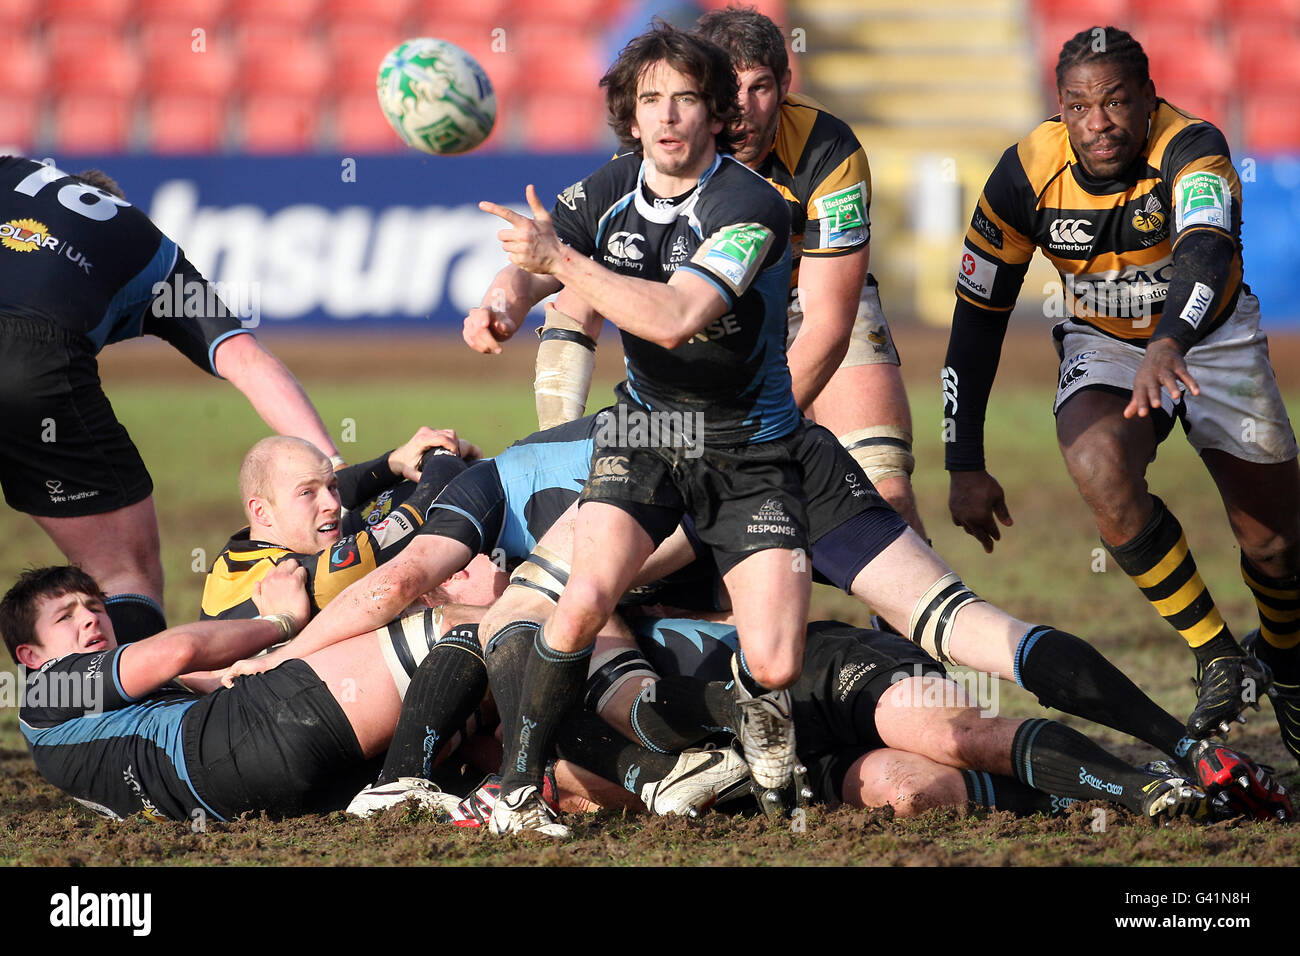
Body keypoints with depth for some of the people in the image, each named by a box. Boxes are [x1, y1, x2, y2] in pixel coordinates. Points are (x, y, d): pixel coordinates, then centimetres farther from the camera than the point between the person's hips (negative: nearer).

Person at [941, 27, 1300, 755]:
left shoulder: (1192, 150, -30)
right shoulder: (1027, 174, -20)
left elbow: (1208, 252, -50)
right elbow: (978, 315, -11)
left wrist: (1171, 342, -71)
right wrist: (965, 467, -12)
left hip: (1211, 334, -1)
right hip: (1102, 343, 1)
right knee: (1100, 467, -31)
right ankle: (1218, 659, -17)